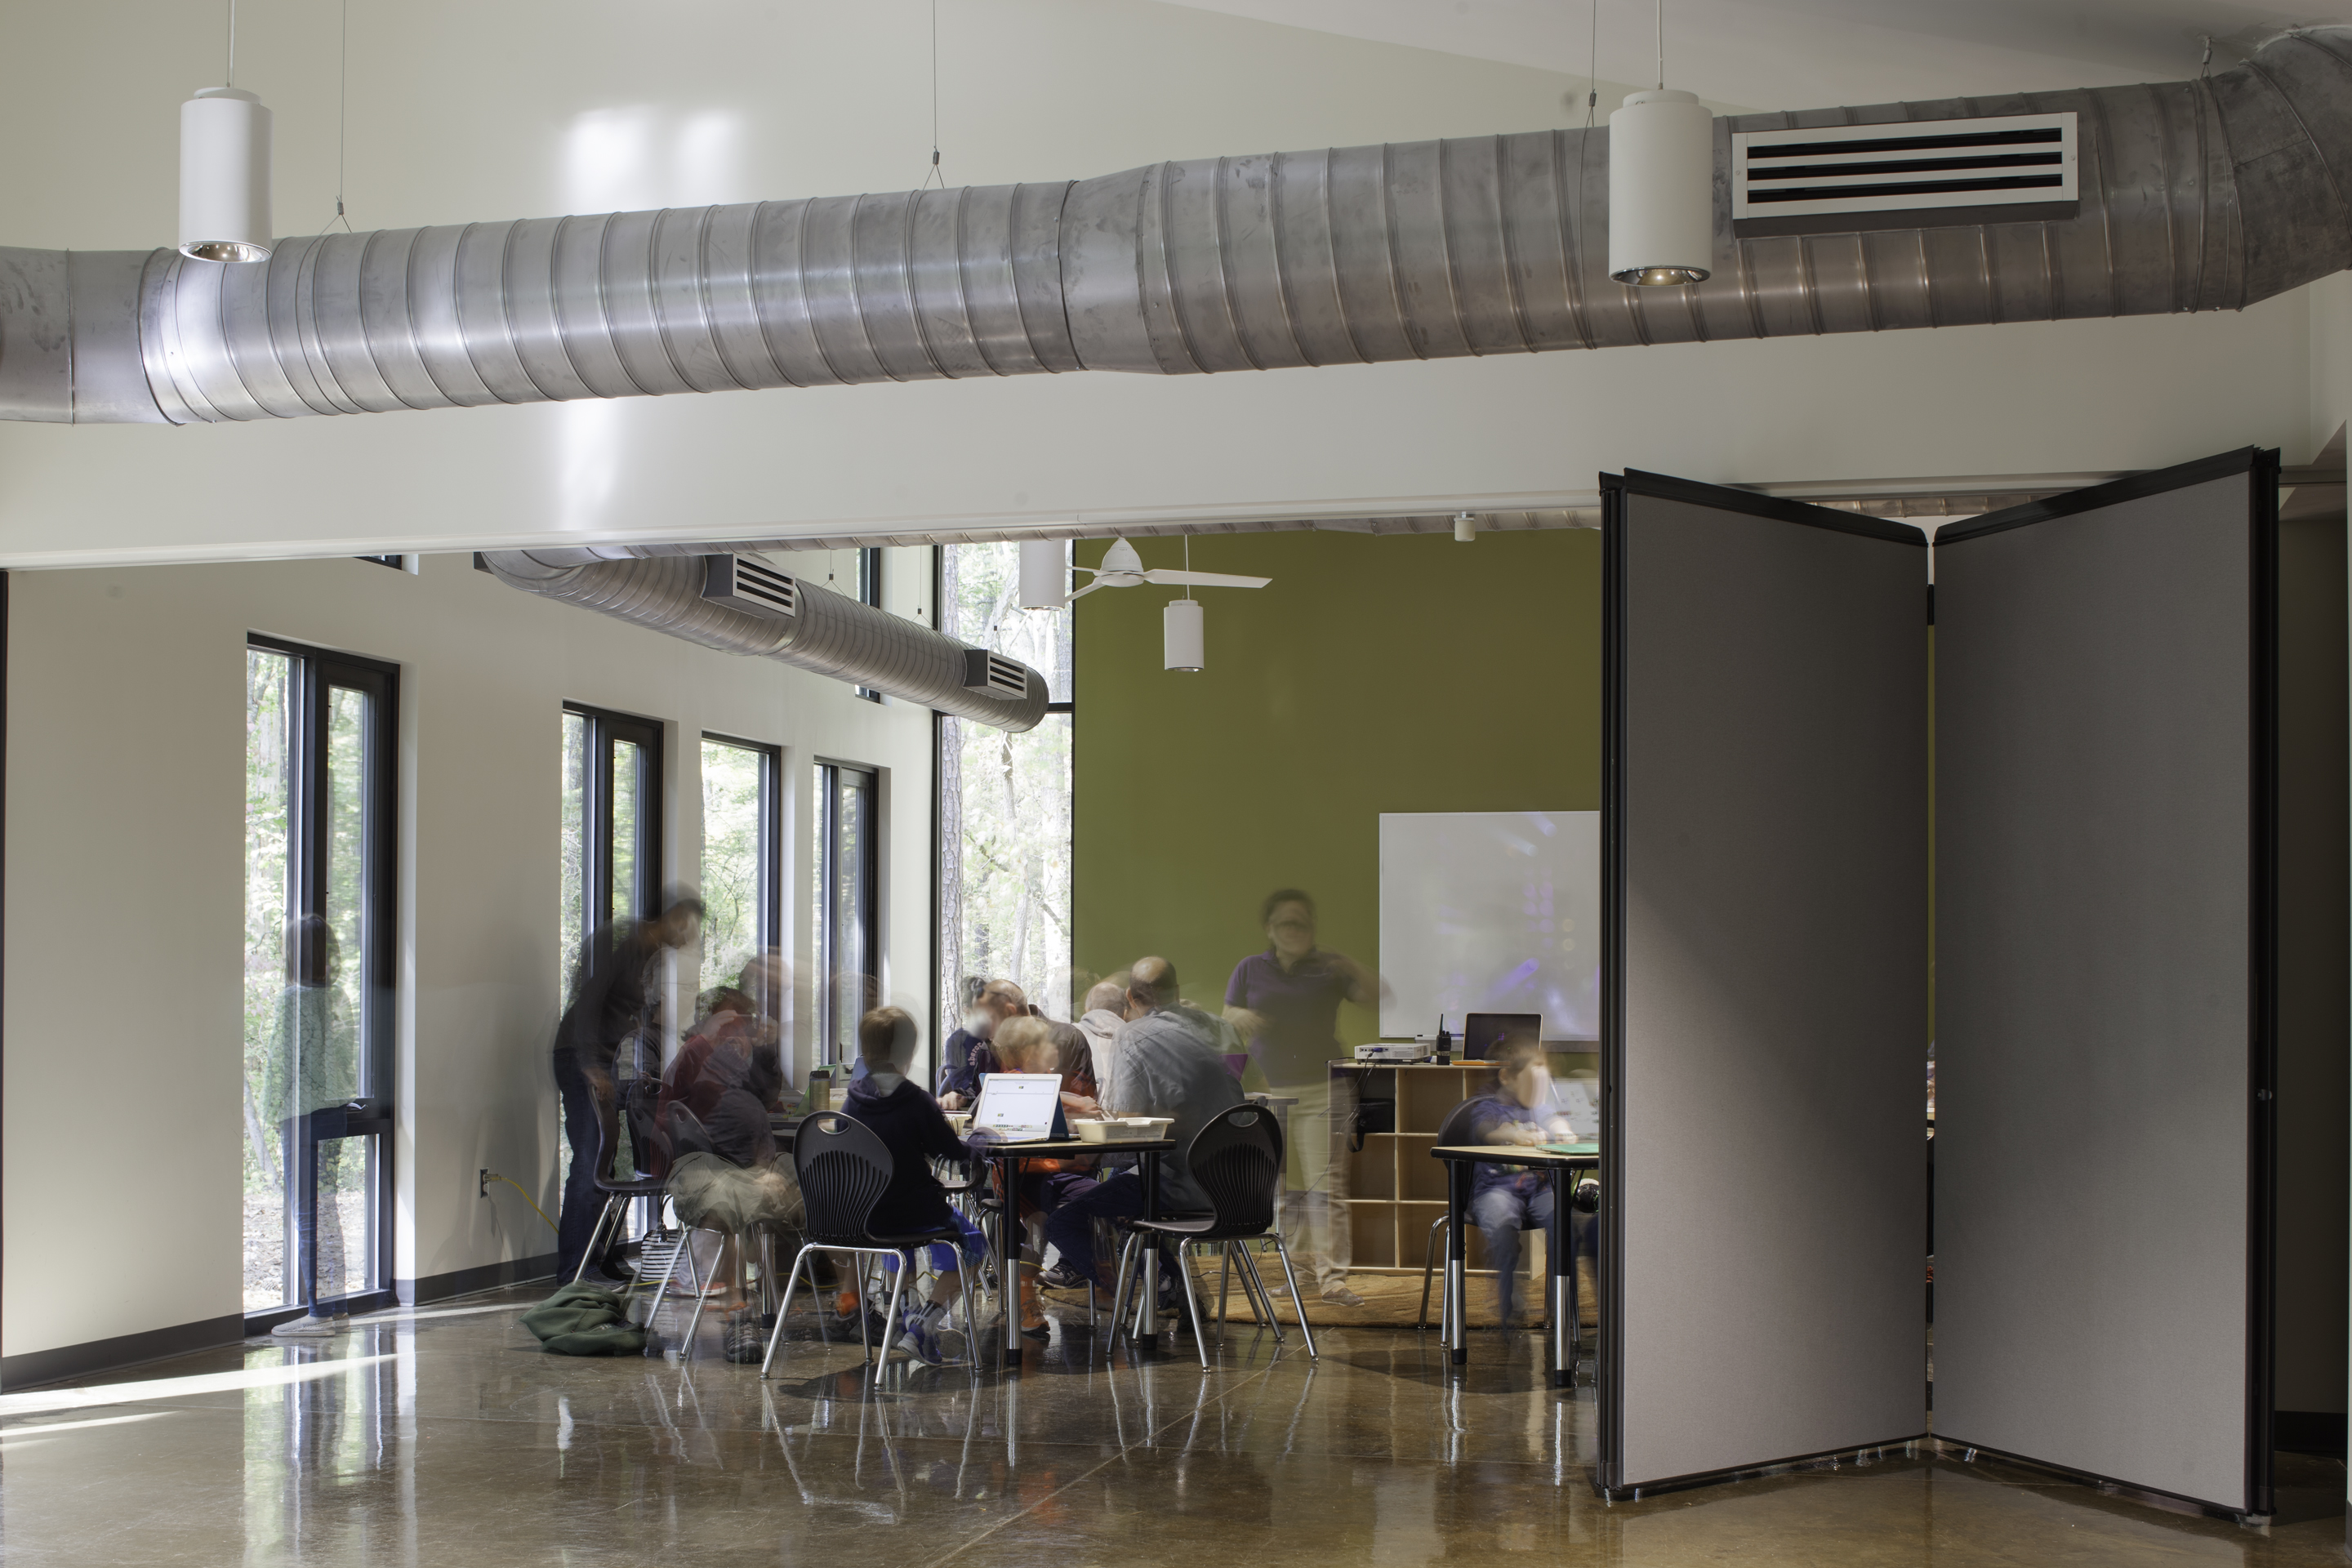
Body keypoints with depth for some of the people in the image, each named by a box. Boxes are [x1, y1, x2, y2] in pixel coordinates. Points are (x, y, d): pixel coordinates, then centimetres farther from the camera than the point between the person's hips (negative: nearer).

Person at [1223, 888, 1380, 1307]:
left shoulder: (1328, 967, 6)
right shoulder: (1250, 969, 11)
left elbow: (1374, 998, -1)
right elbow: (1227, 1017, 9)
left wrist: (1356, 971, -20)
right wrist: (1241, 1017, -14)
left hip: (1321, 1090, -2)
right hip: (1267, 1091, 2)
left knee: (1325, 1186, -9)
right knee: (1284, 1187, 5)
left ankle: (1332, 1276, -9)